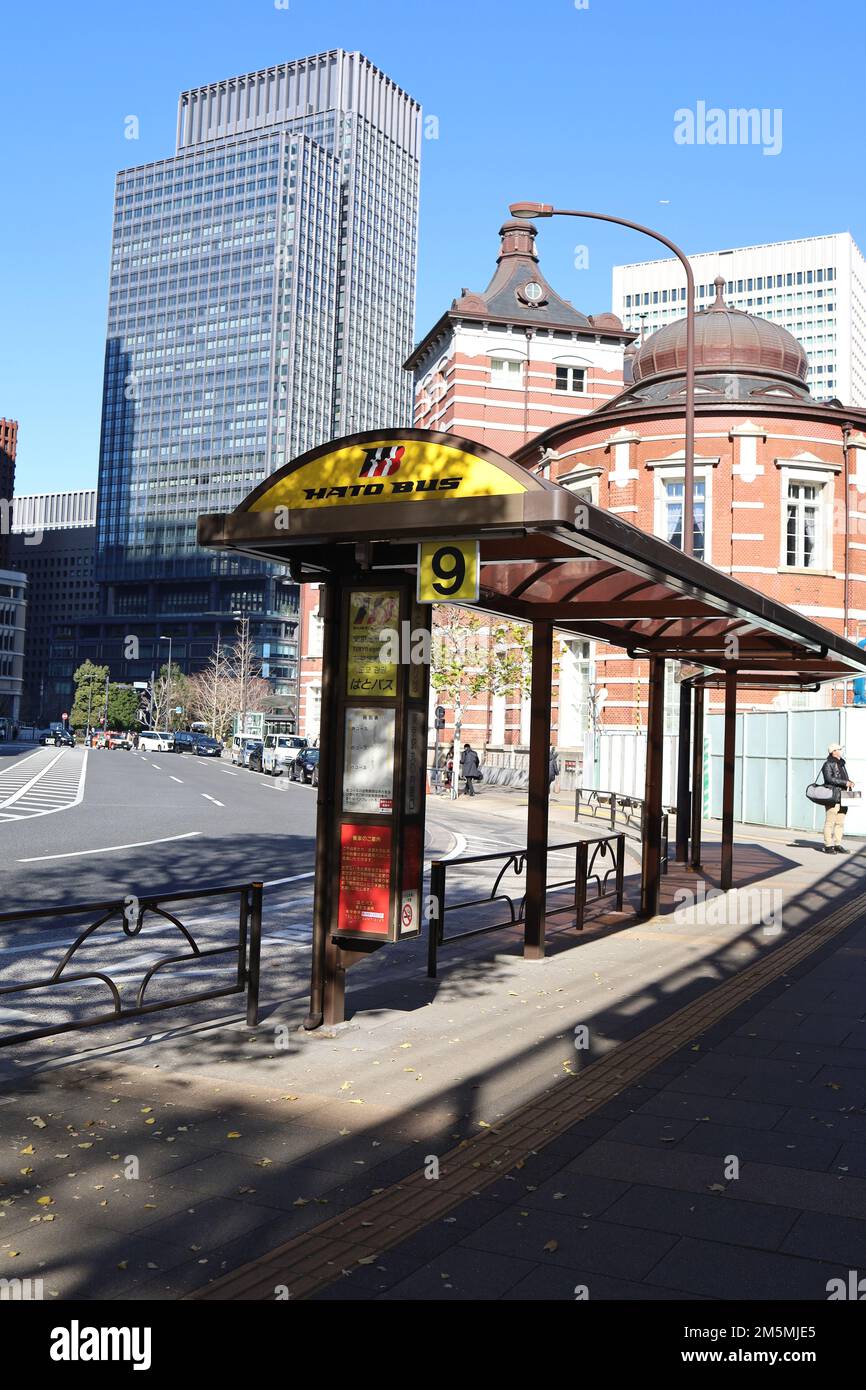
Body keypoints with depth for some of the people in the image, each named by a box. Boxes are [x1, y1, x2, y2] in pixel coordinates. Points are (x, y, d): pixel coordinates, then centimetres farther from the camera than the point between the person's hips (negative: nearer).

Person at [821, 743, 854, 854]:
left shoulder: (841, 764, 21)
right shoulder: (828, 765, -5)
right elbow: (829, 778, -18)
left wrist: (849, 783, 8)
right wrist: (845, 782, -19)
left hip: (843, 798, 8)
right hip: (833, 798, -8)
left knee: (840, 822, 9)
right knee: (830, 822, -6)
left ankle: (838, 845, 14)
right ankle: (828, 846, -3)